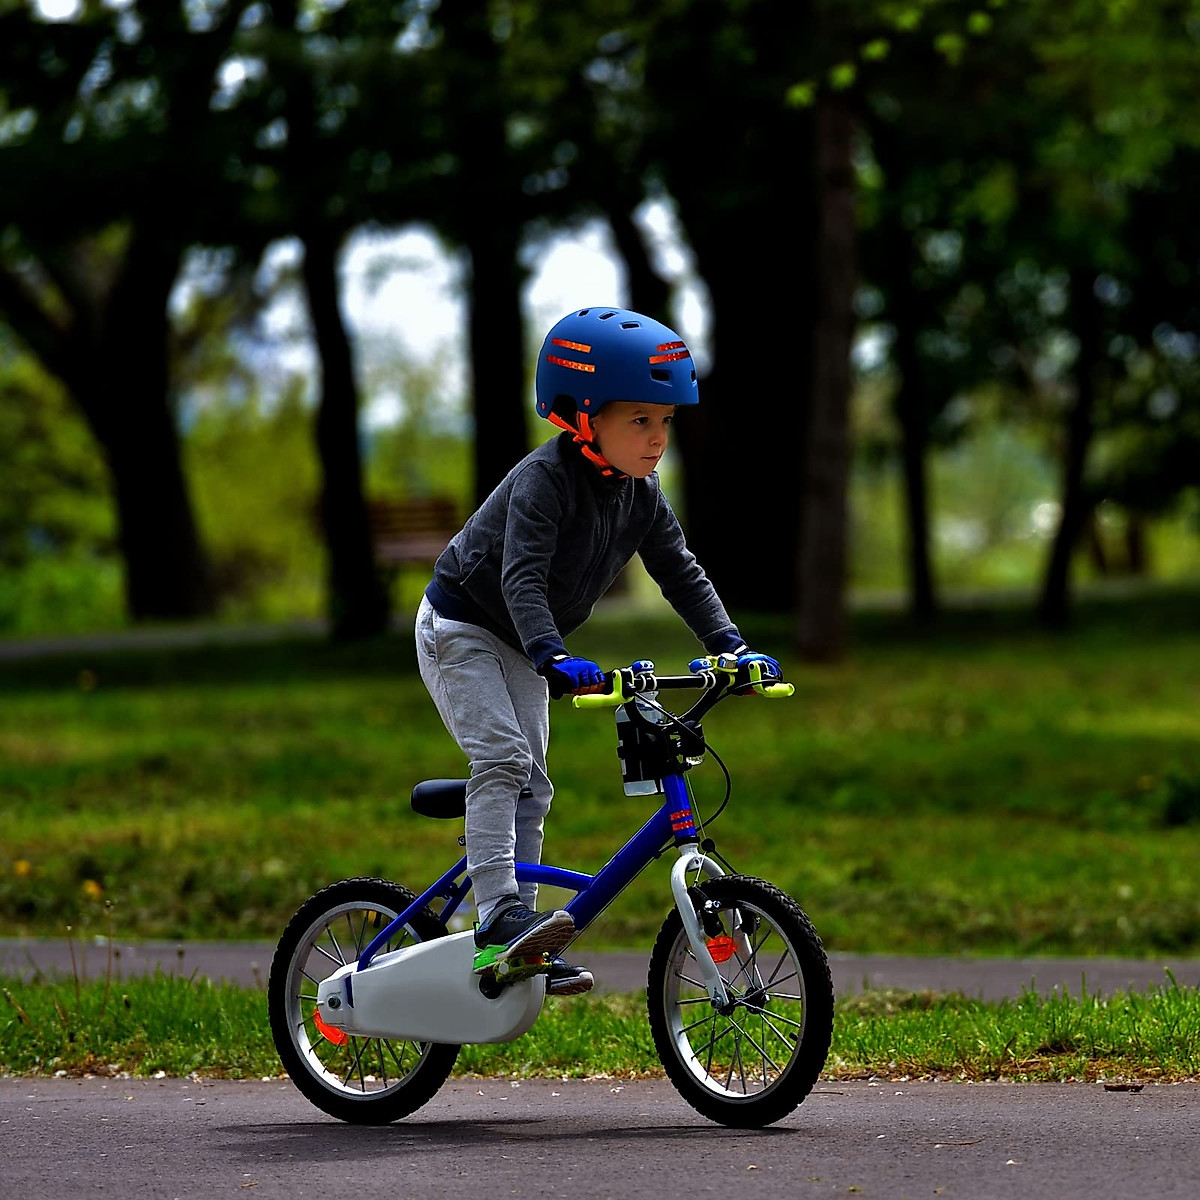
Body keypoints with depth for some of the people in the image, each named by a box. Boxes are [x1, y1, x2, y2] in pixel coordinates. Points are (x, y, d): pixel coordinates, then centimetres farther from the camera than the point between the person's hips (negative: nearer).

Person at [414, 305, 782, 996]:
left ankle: (520, 928, 8)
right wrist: (552, 656, -53)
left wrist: (731, 646, -15)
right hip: (461, 628, -8)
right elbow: (521, 576, -39)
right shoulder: (545, 479, -29)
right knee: (502, 758, -23)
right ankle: (498, 917, -30)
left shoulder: (641, 493, -5)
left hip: (523, 647, 8)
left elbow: (682, 574, -2)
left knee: (530, 784, 5)